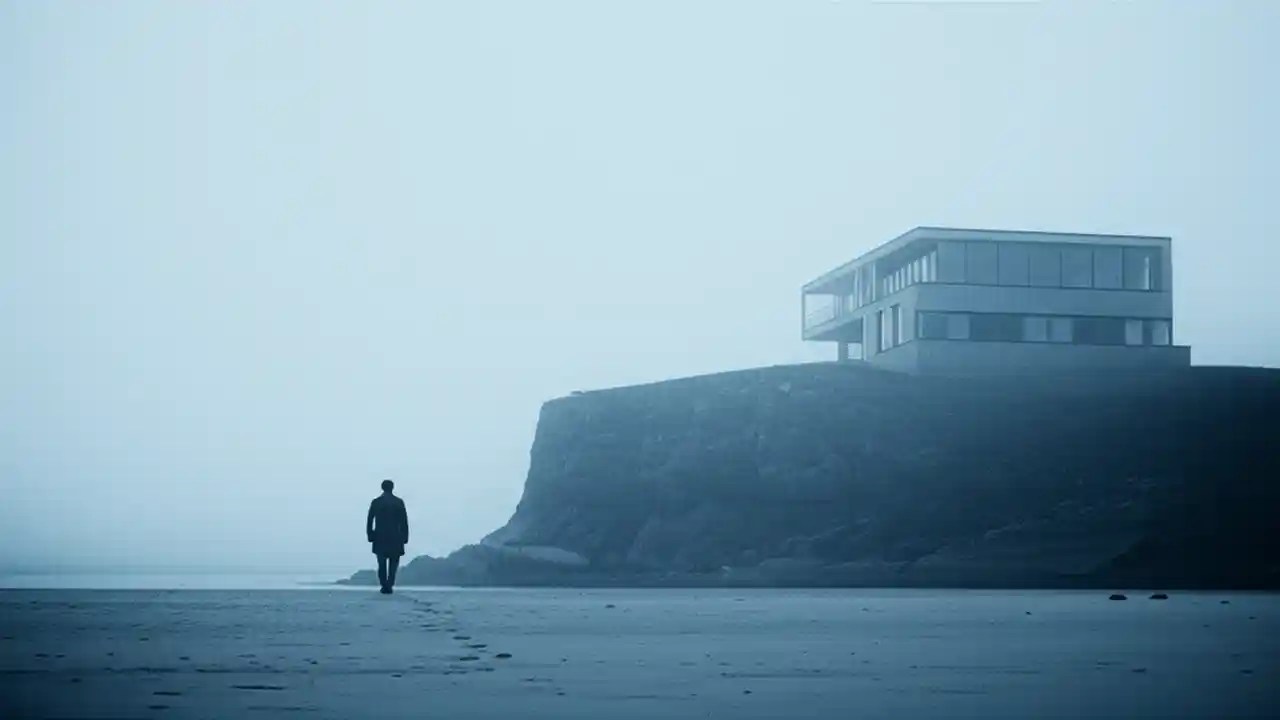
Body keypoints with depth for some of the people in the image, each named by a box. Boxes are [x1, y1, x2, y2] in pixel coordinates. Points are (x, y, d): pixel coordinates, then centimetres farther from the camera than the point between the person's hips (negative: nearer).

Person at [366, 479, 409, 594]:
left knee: (382, 564, 11)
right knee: (393, 563, 8)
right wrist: (405, 537, 1)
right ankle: (389, 585, -5)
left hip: (380, 538, 1)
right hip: (395, 538, -1)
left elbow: (369, 521, -2)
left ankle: (384, 585, 0)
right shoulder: (399, 502, -1)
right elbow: (404, 522, -3)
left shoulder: (375, 502, 1)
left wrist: (370, 536, 2)